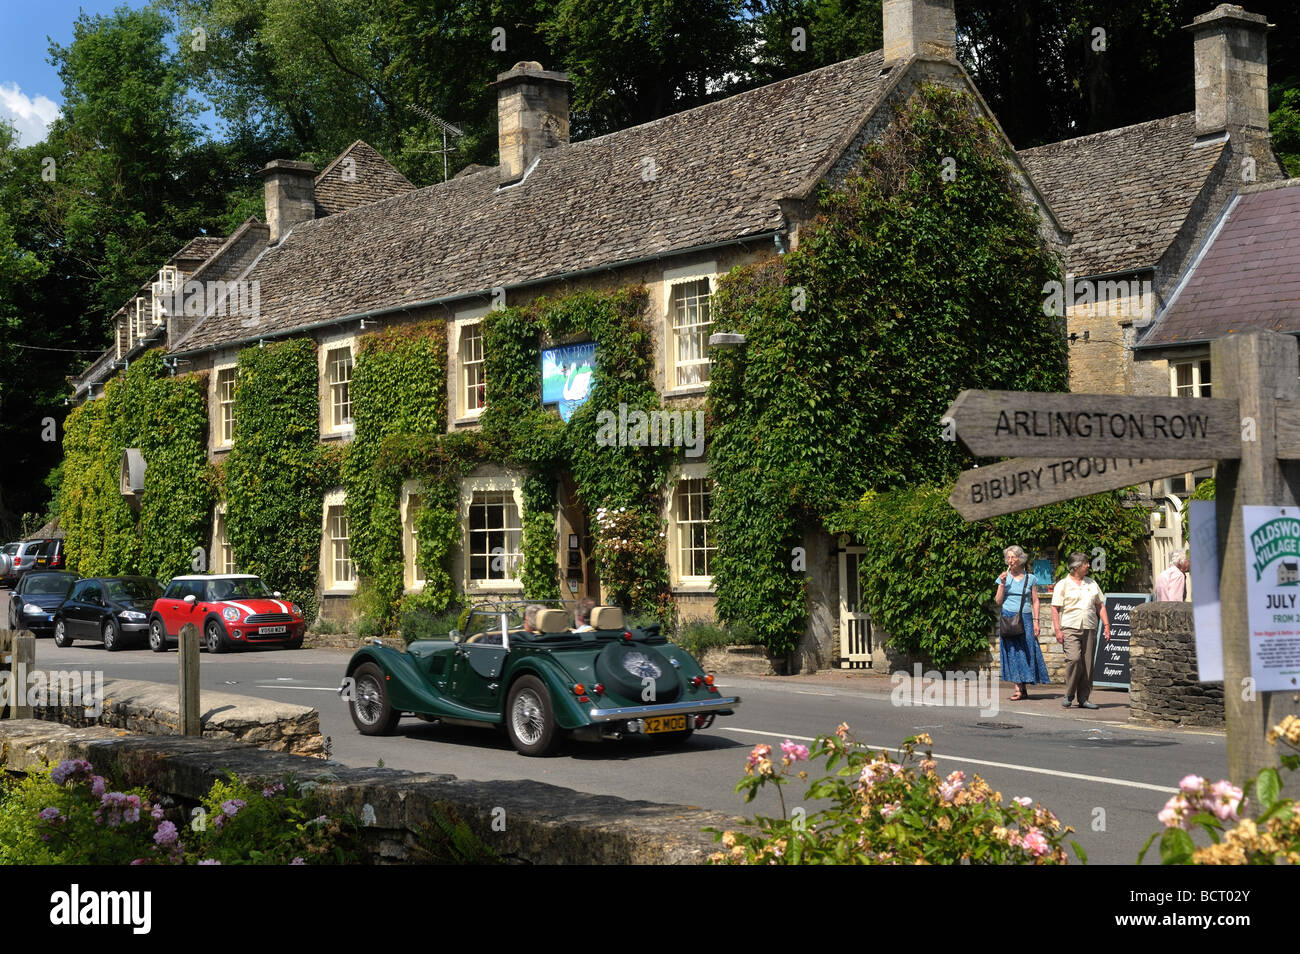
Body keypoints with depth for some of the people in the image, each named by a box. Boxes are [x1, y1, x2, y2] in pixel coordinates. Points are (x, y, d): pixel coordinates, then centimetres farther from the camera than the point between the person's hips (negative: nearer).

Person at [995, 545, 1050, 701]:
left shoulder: (1030, 578, 7)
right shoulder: (1004, 577, 7)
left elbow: (1035, 601, 8)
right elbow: (999, 601, 4)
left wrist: (1036, 621, 0)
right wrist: (1002, 584, -7)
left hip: (1025, 618, 0)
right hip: (1008, 617, 0)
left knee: (1027, 650, -6)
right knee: (1013, 651, -4)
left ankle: (1024, 687, 0)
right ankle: (1019, 688, -4)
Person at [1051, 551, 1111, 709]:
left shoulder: (1092, 583, 16)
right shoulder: (1063, 584, 2)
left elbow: (1100, 606, 19)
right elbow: (1055, 609, -2)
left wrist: (1106, 625, 9)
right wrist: (1058, 630, -11)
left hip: (1090, 628, 5)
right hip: (1070, 627, -5)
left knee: (1088, 664, 2)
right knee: (1074, 658, -20)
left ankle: (1084, 698, 9)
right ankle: (1069, 695, -6)